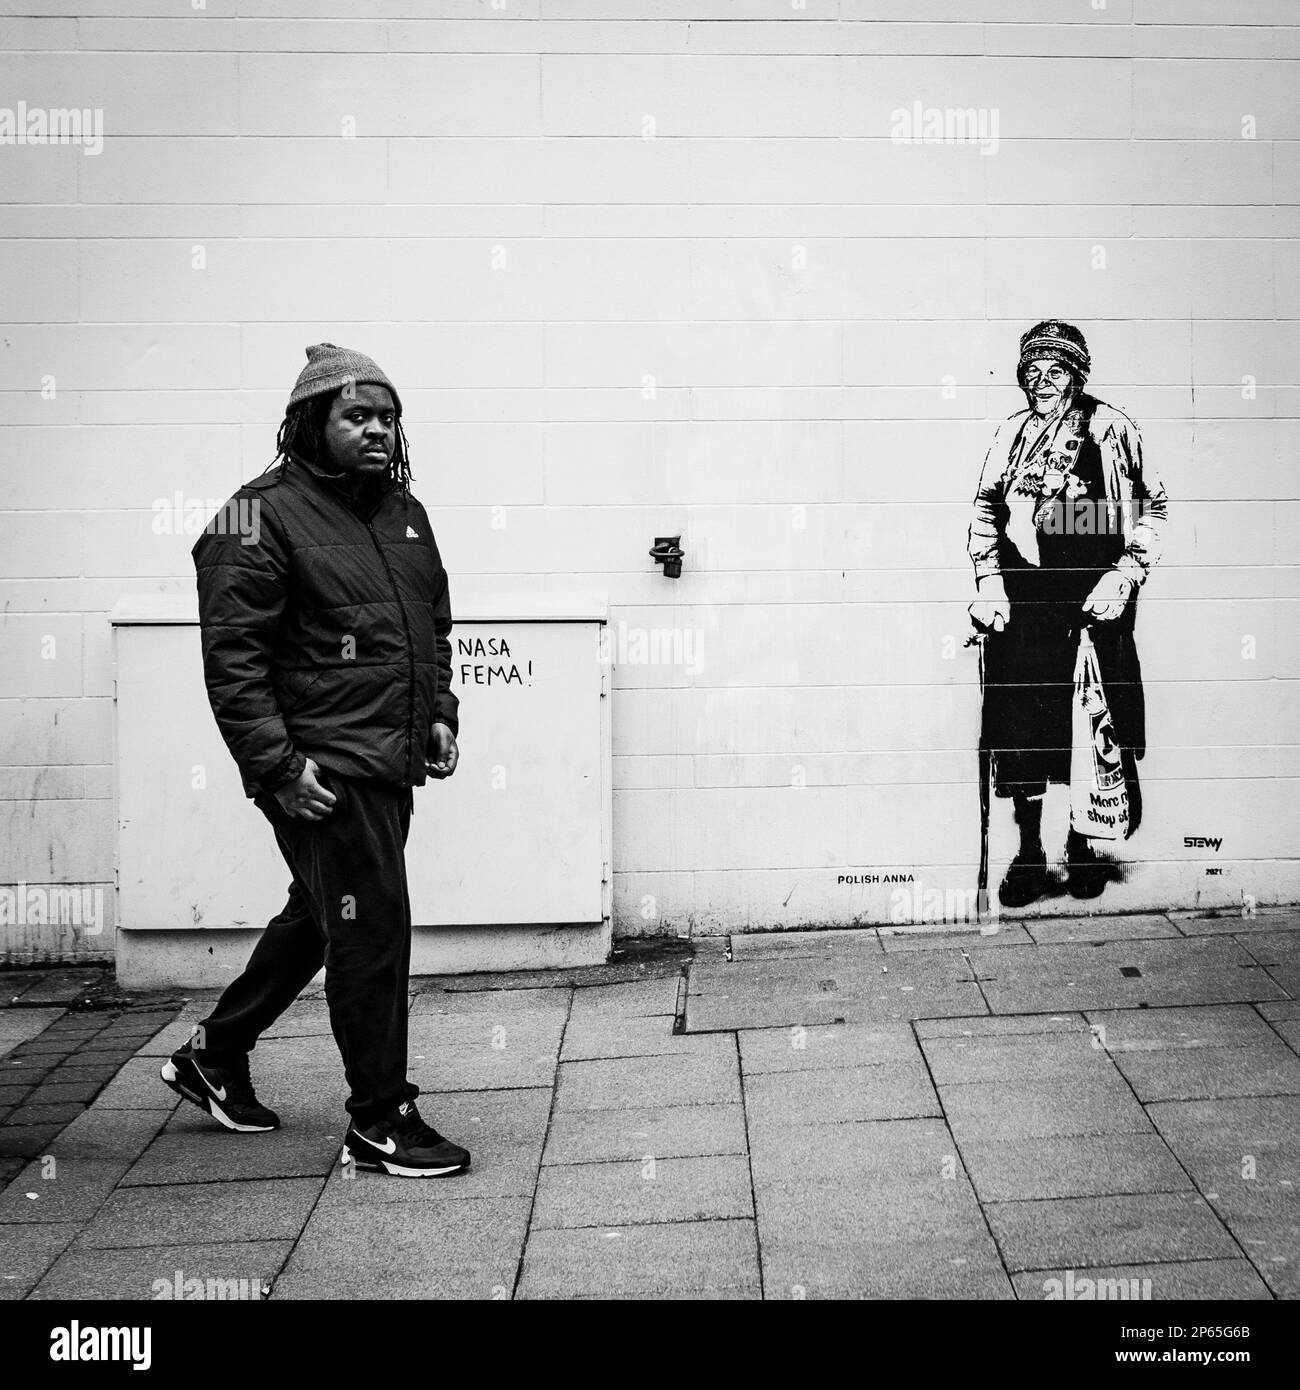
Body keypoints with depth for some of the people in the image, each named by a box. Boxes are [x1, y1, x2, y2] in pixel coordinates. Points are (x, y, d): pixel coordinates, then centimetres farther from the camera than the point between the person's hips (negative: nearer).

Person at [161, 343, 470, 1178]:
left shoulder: (404, 511, 14)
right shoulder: (265, 516, -11)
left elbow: (436, 624, 24)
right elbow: (232, 655, -15)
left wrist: (440, 713, 11)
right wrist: (278, 765, -20)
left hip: (391, 765, 9)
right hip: (325, 771, -9)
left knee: (320, 915, 21)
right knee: (374, 931, -5)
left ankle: (216, 1055, 39)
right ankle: (380, 1123, 9)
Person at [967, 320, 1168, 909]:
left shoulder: (1110, 427, 5)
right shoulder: (1011, 433, 14)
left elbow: (1153, 506, 3)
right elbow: (985, 510, 15)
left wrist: (1125, 575, -8)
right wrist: (989, 582, 1)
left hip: (1094, 596, -2)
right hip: (1021, 596, 2)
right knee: (1020, 722, -1)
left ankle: (1083, 845, 16)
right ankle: (1028, 853, 9)